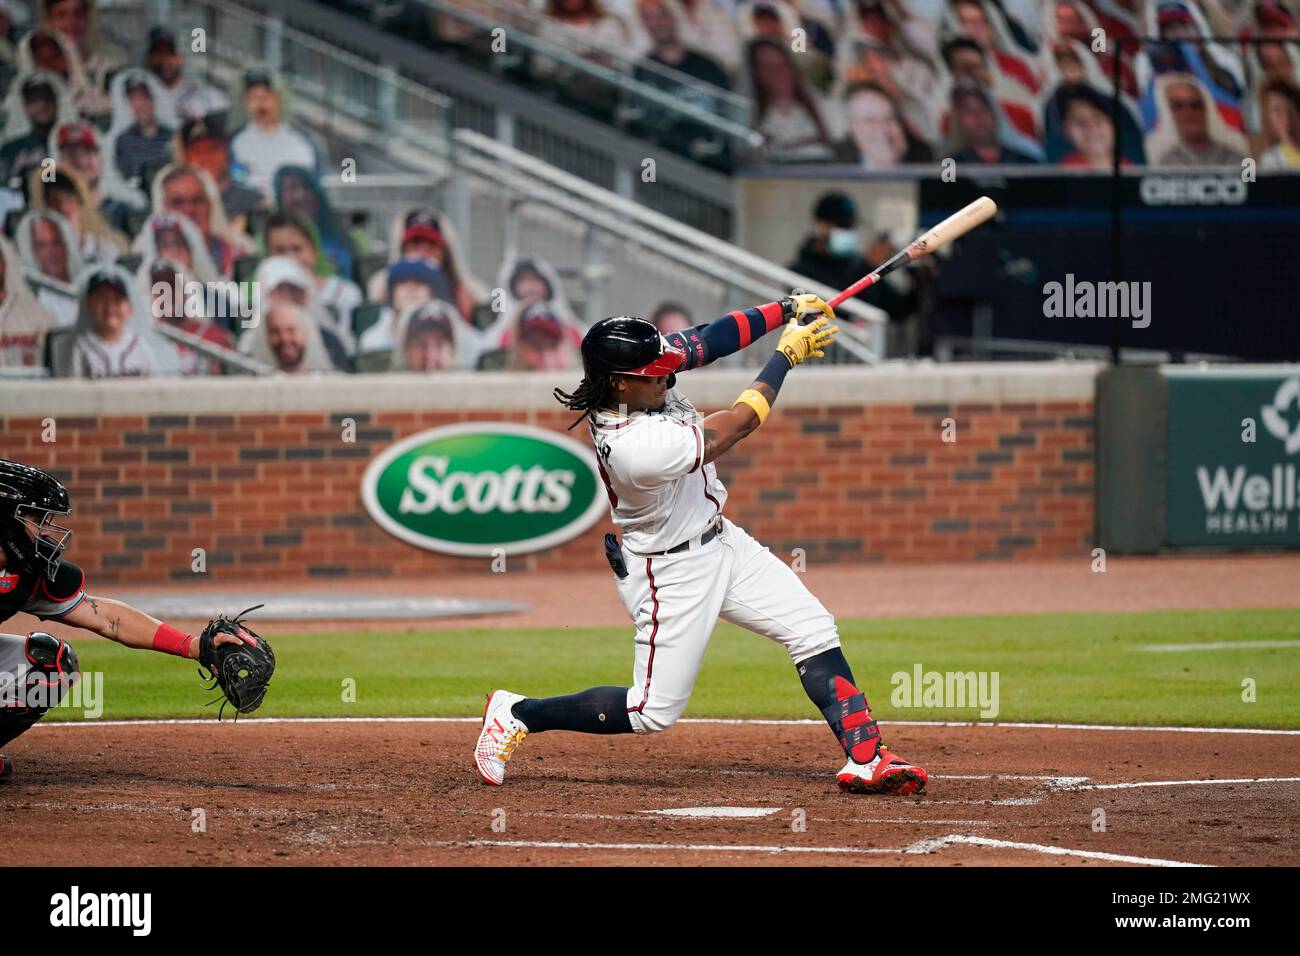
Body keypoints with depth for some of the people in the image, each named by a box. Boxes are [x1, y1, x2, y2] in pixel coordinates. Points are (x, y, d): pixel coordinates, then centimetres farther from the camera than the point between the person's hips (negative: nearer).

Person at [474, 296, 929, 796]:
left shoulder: (634, 368, -14)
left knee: (815, 632, 3)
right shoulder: (635, 447, -36)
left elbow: (707, 341, -3)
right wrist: (788, 353, -13)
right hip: (673, 574, -9)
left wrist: (787, 309, -13)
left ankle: (865, 759, 4)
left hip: (719, 540, 9)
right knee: (652, 712, 1)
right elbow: (740, 423, -25)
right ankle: (517, 714, 16)